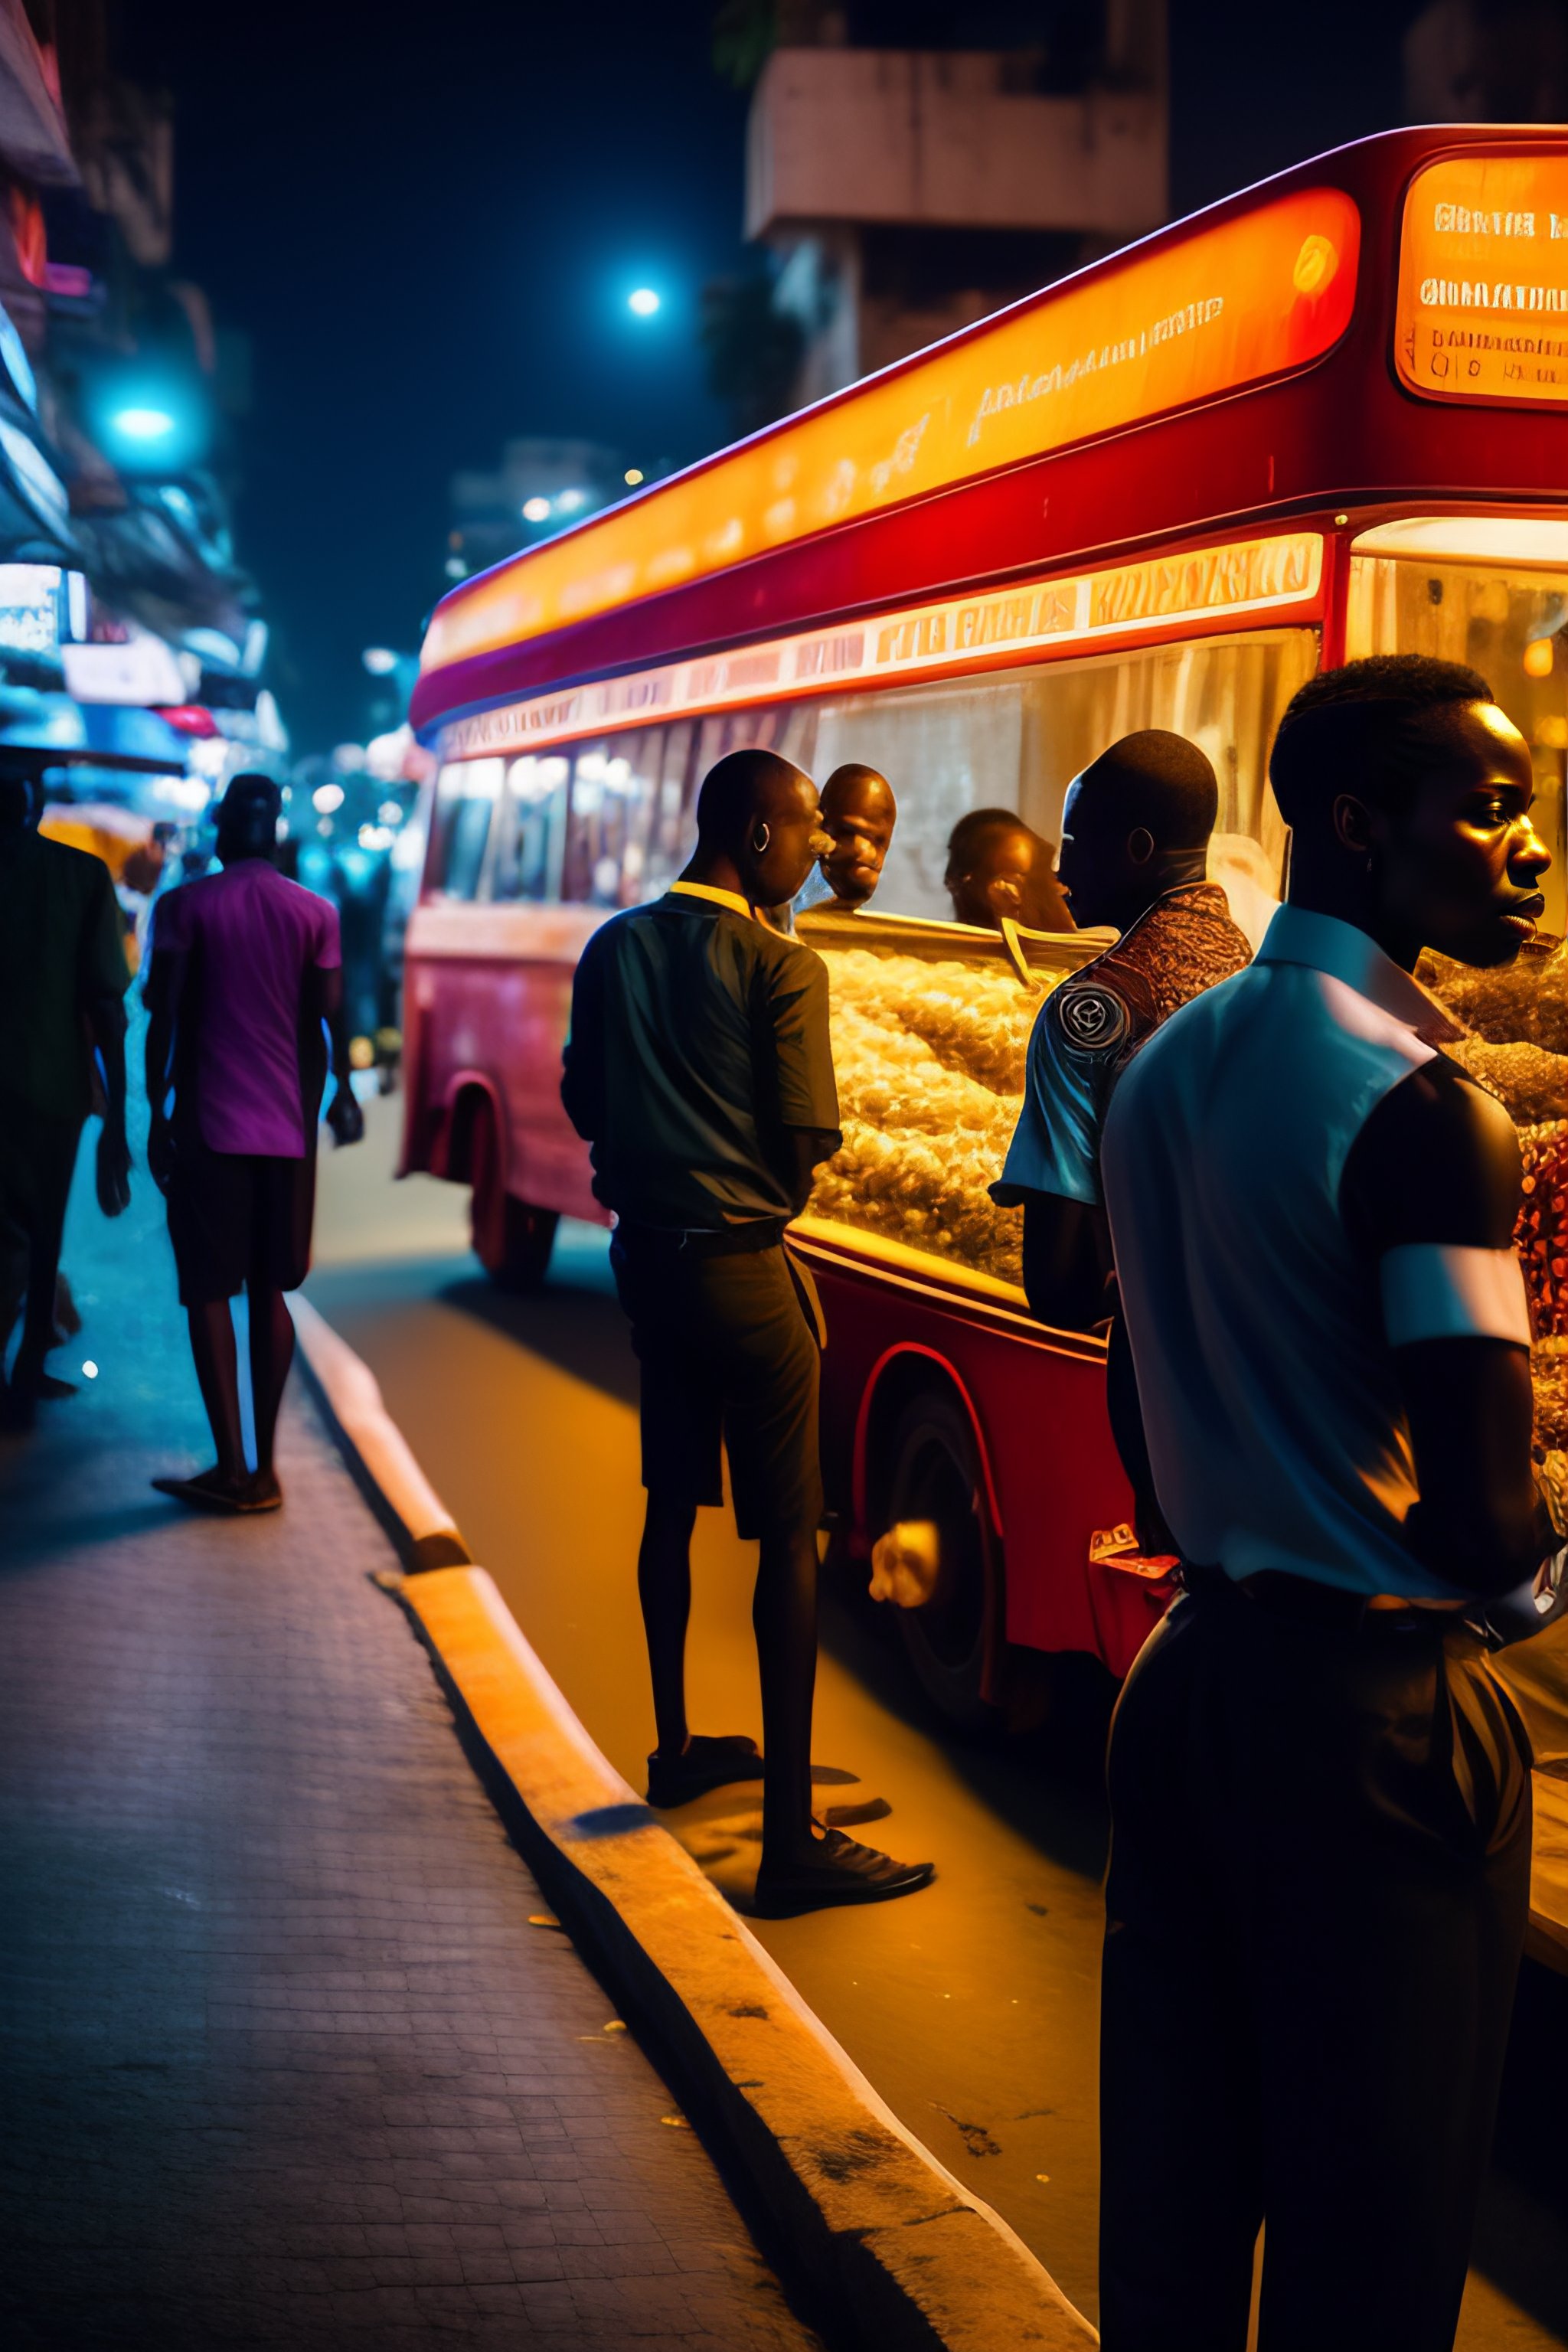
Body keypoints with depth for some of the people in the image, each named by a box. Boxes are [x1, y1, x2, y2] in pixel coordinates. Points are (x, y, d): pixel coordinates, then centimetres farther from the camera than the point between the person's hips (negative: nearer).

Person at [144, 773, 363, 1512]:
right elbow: (332, 1019, 1)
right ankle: (264, 1467, 10)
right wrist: (340, 1094, 15)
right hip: (288, 1127, 3)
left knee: (209, 1292, 0)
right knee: (270, 1292, 10)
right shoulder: (316, 914, 4)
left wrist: (157, 1112, -1)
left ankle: (232, 1469, -7)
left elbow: (164, 1017, -6)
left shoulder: (185, 906, -3)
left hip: (208, 1124, -3)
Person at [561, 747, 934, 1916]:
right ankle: (793, 1838, -7)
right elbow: (807, 1138, -14)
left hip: (644, 1249, 7)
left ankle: (677, 1748, 36)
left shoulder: (616, 948, 4)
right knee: (789, 1539, -5)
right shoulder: (782, 966, -15)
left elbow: (585, 1102, 11)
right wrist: (764, 1205, 6)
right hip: (740, 1263, -7)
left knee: (674, 1503, 22)